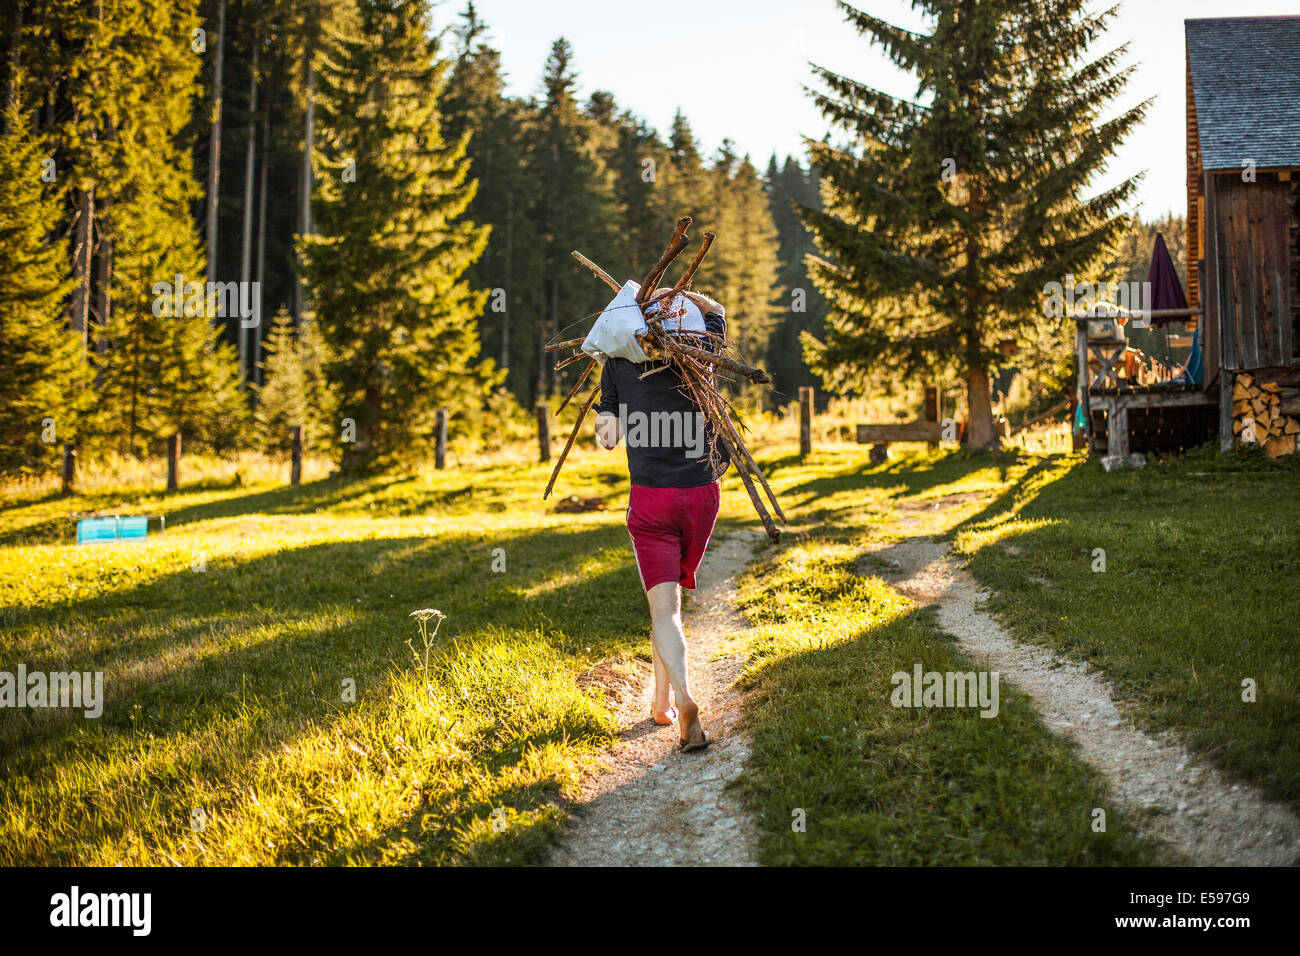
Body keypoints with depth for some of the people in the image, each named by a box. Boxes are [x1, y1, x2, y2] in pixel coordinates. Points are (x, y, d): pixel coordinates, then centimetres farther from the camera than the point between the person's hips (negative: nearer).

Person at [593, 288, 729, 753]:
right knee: (670, 593, 18)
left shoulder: (618, 365, 0)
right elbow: (715, 310, 23)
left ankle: (684, 698, -27)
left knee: (663, 606, -6)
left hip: (651, 499, -2)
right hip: (702, 492, 2)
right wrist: (673, 294, 13)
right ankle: (660, 701, 23)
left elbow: (608, 437, 1)